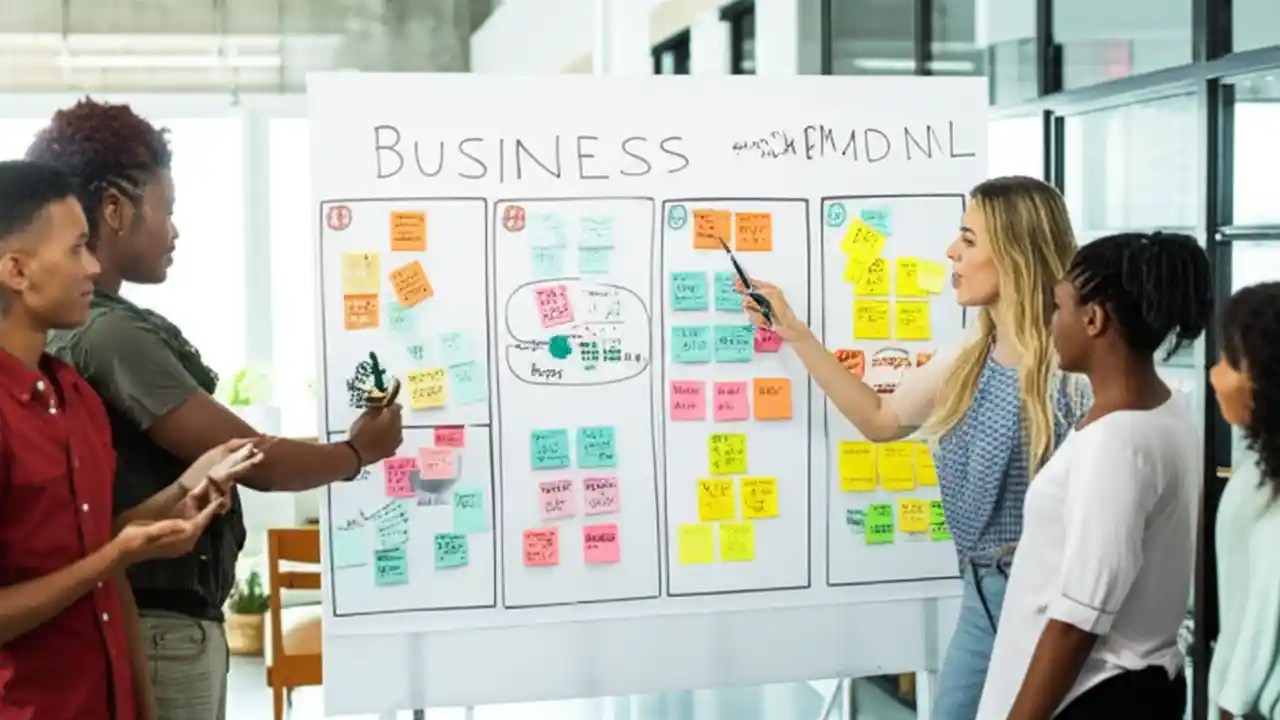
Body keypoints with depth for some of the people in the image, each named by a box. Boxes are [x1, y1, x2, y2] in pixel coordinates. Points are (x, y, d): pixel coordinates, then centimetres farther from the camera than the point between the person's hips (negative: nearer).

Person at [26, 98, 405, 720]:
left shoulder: (63, 328, 10)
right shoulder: (115, 334, -20)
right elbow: (259, 464, -17)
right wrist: (361, 450, 0)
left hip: (168, 622, 9)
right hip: (163, 630, -9)